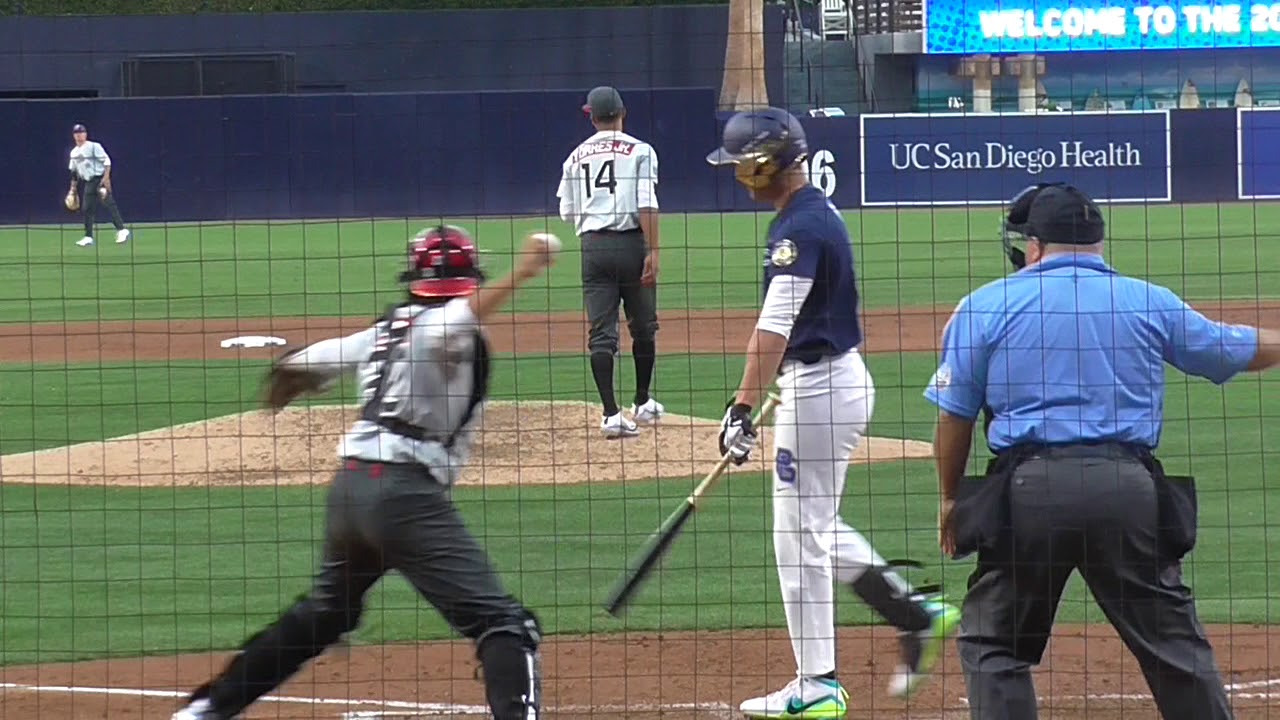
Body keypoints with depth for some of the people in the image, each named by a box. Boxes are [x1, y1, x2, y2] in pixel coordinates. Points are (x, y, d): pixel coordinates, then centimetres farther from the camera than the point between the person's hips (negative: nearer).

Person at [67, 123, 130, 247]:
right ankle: (88, 237, 9)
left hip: (100, 180, -7)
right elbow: (74, 172, 22)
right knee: (87, 209, 4)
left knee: (109, 204, -13)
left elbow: (106, 161, -11)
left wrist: (106, 178, -20)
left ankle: (121, 230, -14)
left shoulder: (93, 146, -7)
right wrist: (73, 188, 19)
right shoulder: (74, 152, 14)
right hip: (88, 183, 7)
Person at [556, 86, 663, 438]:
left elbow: (566, 212, 11)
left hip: (593, 246, 2)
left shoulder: (576, 157, 10)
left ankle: (611, 414, -11)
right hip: (631, 242, -2)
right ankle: (642, 403, 27)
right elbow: (647, 206, -12)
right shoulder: (639, 151, -1)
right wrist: (653, 252, -13)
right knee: (643, 326, 15)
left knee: (601, 332, -1)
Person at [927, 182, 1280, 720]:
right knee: (1173, 642, 9)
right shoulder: (1151, 303, 12)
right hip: (1131, 488, 2)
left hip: (1026, 492, -2)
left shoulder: (984, 307, 6)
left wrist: (951, 497, 19)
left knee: (993, 645, 9)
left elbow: (954, 417, 5)